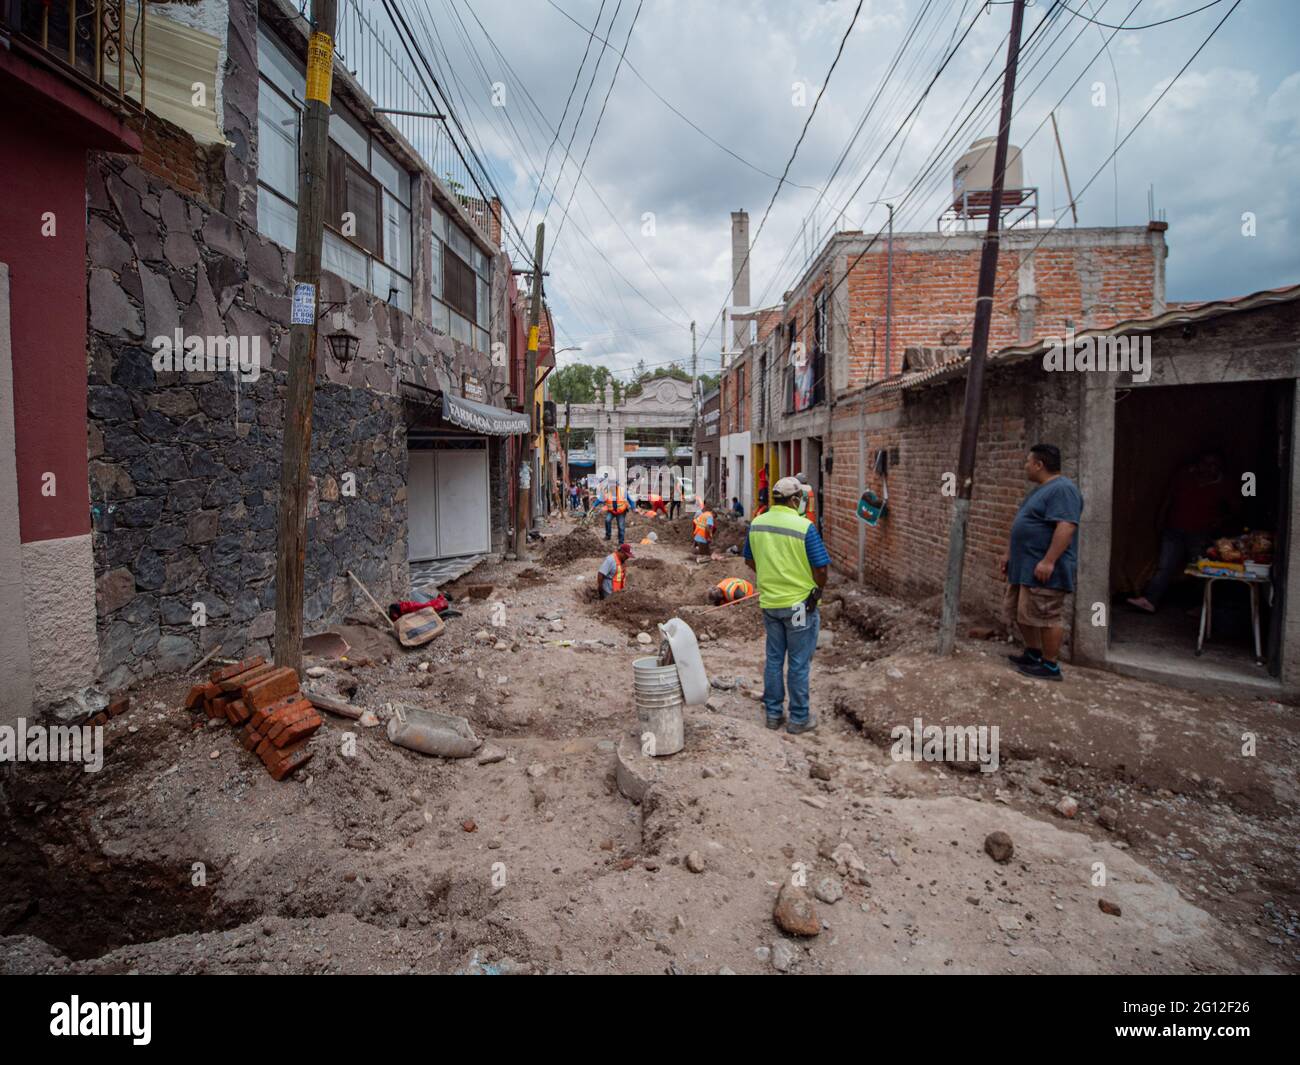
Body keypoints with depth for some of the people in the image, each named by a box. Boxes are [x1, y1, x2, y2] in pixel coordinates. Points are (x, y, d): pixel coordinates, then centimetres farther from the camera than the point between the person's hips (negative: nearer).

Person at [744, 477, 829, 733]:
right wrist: (818, 589, 4)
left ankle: (773, 713, 26)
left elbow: (750, 560, 10)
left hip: (769, 602, 5)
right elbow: (821, 568, -15)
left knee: (774, 659, 16)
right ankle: (798, 719, 18)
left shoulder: (756, 523, -2)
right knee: (799, 663, 7)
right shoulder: (804, 527, -18)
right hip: (799, 604, -5)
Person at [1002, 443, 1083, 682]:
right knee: (1018, 611, 16)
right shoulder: (1040, 489, 18)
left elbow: (1066, 527, -26)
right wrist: (1009, 554, 23)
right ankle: (1033, 652, 29)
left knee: (1043, 616, -5)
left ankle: (1050, 665, 5)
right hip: (1024, 566, 11)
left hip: (1043, 568, -11)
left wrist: (1048, 561, -30)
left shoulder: (1062, 489, -17)